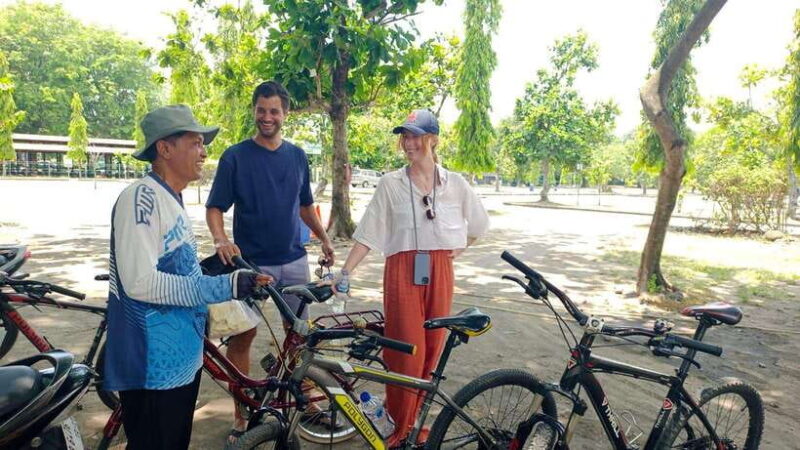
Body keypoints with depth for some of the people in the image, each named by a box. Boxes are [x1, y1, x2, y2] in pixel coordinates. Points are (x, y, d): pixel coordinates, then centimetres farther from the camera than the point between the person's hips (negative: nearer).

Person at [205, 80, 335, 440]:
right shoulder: (235, 156, -4)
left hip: (294, 260, 3)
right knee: (241, 335, 3)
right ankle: (241, 413, 18)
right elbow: (215, 207, -5)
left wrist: (324, 238, 9)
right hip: (250, 261, -3)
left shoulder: (297, 156, 7)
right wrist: (220, 239, -23)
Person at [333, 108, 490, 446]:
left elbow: (480, 222, 20)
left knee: (432, 349, 9)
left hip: (439, 272, 3)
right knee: (407, 352, -4)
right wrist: (345, 272, -9)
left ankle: (414, 420, 29)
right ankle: (400, 429, 18)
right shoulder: (390, 183, -1)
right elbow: (368, 234, -3)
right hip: (403, 271, -2)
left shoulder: (455, 184, 4)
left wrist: (460, 247, 10)